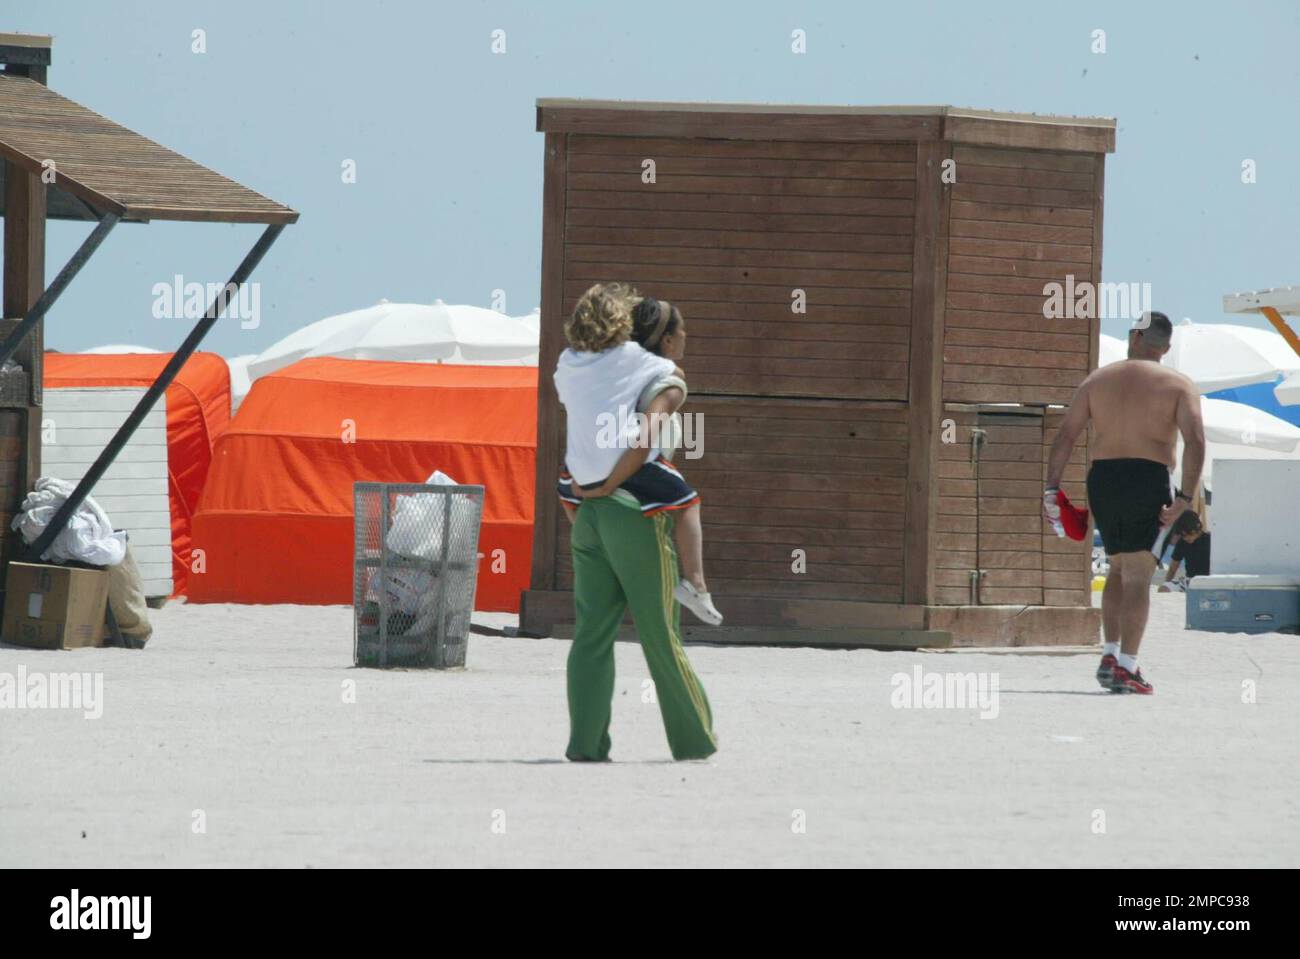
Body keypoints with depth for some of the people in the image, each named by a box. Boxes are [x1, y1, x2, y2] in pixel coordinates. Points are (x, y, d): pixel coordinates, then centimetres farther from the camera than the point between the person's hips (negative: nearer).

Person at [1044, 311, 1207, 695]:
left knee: (1119, 568, 21)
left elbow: (1065, 436, 3)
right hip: (1148, 481, -3)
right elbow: (1195, 441, -12)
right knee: (1137, 576, -3)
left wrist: (1052, 489, 3)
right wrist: (1185, 498, -12)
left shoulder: (1097, 380, 11)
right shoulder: (1179, 386, 2)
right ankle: (1126, 667, -12)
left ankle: (1110, 655, 12)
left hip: (1102, 481, 3)